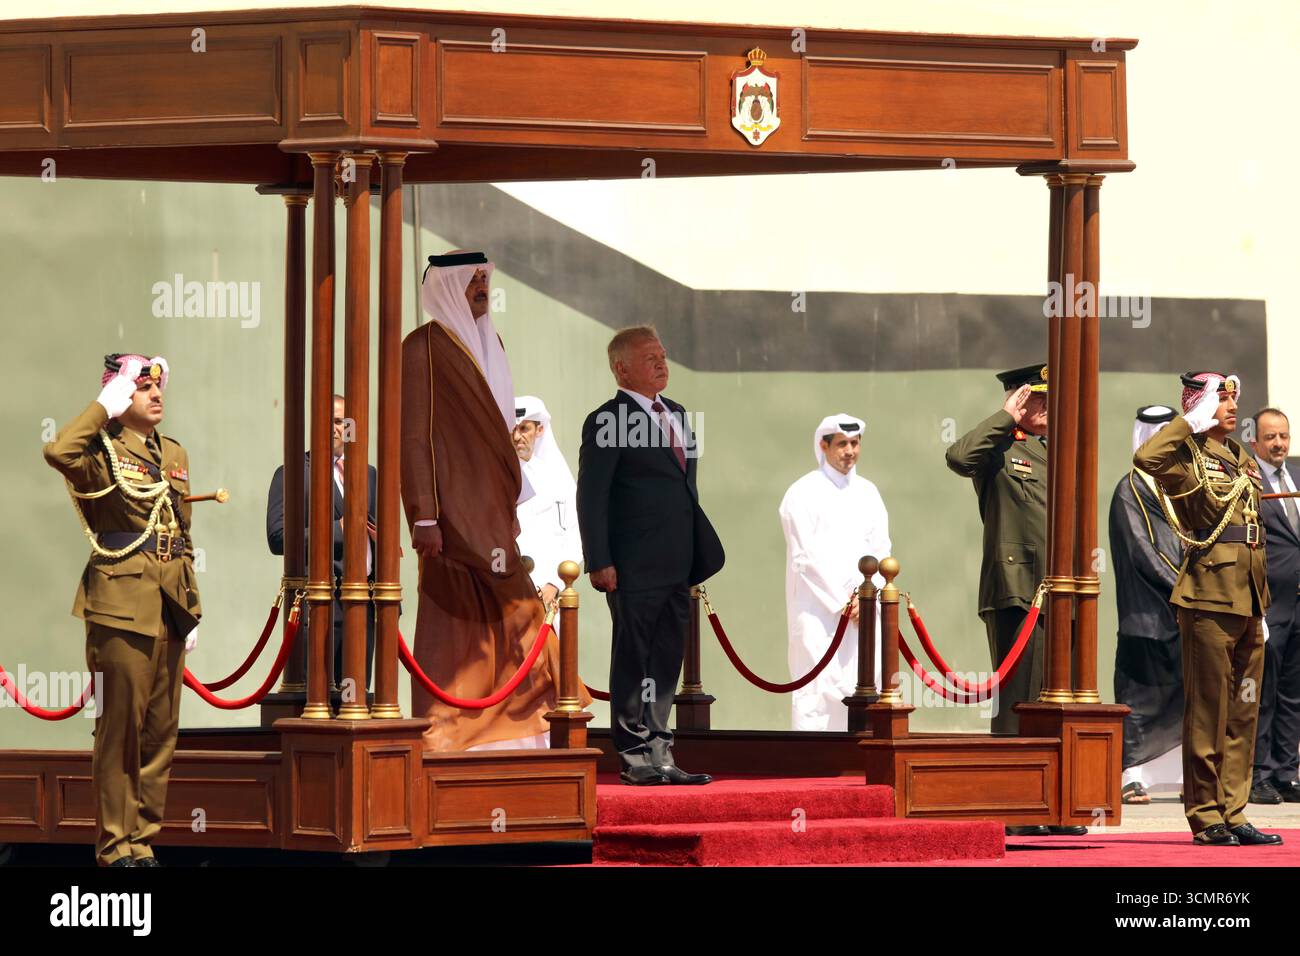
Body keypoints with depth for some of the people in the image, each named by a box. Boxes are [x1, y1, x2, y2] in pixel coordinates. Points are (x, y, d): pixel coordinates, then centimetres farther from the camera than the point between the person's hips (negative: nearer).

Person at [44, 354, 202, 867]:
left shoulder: (175, 454, 16)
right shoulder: (103, 452, -4)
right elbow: (58, 451, -29)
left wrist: (192, 610, 17)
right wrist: (105, 406, -17)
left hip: (170, 612, 7)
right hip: (122, 608, -7)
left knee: (161, 732, 9)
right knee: (120, 730, -3)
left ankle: (142, 839, 16)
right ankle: (116, 846, 4)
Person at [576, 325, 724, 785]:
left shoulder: (675, 414, 16)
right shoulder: (605, 422, -9)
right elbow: (591, 498, -12)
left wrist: (700, 552, 18)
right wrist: (599, 562, -18)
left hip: (676, 566, 8)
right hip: (634, 569, -8)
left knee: (667, 659, 10)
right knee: (633, 661, -1)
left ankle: (659, 752, 16)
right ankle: (636, 756, 4)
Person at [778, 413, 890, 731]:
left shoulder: (868, 493, 15)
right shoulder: (803, 493, 0)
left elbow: (880, 550, 10)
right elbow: (807, 557, -6)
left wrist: (863, 595, -6)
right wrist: (842, 601, -9)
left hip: (862, 609, 5)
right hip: (818, 609, -5)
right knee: (818, 689, -11)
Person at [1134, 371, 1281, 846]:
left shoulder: (1241, 460, 18)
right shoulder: (1188, 460, -5)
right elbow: (1146, 456, -28)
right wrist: (1193, 421, -16)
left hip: (1248, 598, 8)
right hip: (1209, 597, -8)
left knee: (1243, 713, 8)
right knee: (1208, 712, -4)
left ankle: (1232, 812, 12)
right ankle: (1205, 816, 0)